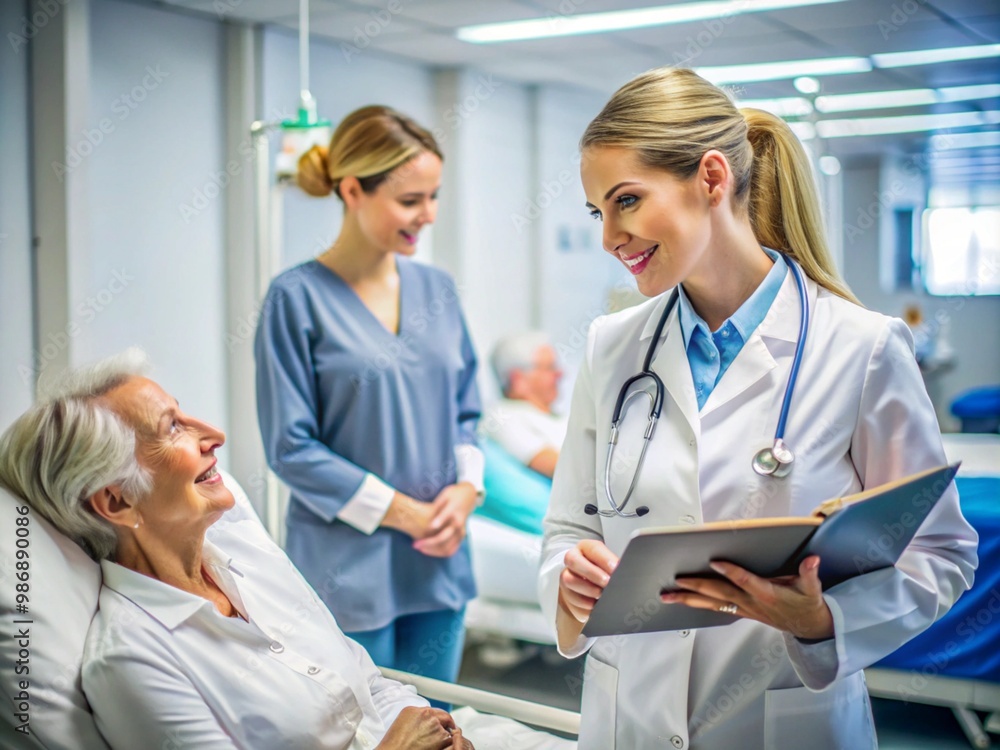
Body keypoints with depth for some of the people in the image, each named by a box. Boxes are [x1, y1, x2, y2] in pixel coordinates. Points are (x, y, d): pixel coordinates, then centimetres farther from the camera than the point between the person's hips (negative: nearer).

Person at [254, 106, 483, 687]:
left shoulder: (437, 288, 8)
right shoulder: (298, 297, -9)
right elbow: (291, 447, -11)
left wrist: (466, 488, -5)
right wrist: (403, 512, -12)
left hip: (438, 561, 5)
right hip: (349, 567, -5)